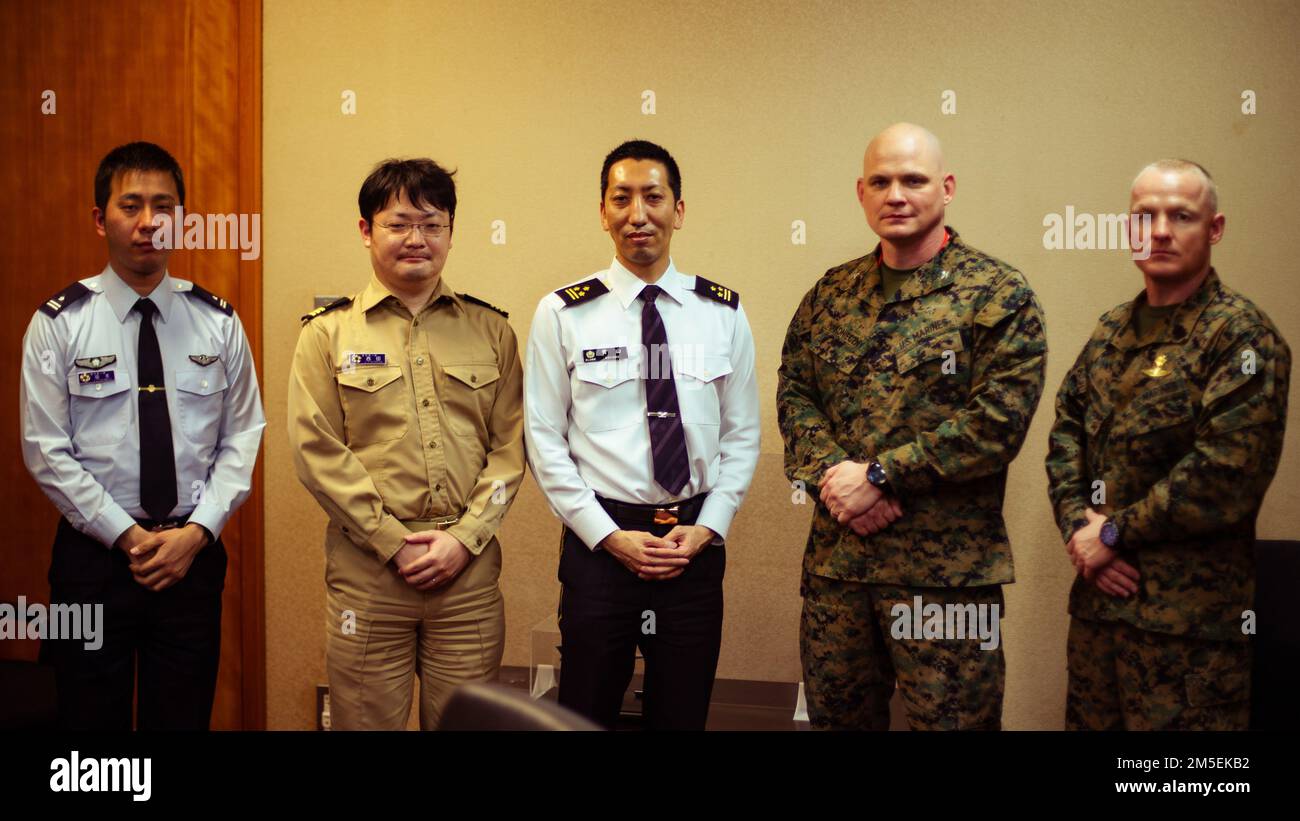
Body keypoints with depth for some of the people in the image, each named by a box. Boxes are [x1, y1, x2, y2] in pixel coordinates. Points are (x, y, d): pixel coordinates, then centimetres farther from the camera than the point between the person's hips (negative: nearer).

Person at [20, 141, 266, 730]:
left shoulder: (217, 322, 3)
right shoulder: (58, 323, -3)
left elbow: (241, 438, 2)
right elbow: (46, 451, -5)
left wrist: (196, 532, -9)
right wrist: (125, 535, -11)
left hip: (194, 550, 2)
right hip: (93, 551, -1)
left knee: (184, 717, 9)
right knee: (92, 716, 8)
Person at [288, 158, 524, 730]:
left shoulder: (490, 330, 9)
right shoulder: (328, 333, 4)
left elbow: (510, 447, 5)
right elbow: (317, 452, -3)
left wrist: (465, 538, -7)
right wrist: (394, 542, -9)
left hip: (470, 567, 2)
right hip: (366, 567, -1)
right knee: (367, 721, 5)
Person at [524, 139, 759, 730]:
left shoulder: (723, 314, 4)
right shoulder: (562, 315, -3)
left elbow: (742, 434, 6)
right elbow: (544, 440, -3)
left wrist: (708, 527, -5)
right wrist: (608, 535, -10)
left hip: (697, 544, 2)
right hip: (599, 541, -2)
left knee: (683, 714, 13)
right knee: (588, 714, 10)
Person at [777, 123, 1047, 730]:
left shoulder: (998, 295, -5)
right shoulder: (830, 294, 10)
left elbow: (998, 420, -14)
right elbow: (794, 394, 7)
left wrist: (879, 476, -16)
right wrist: (833, 475, -12)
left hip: (948, 569, -4)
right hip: (834, 560, 5)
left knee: (951, 718, 6)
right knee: (836, 718, 16)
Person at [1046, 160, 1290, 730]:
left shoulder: (1242, 336, -9)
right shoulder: (1113, 330, 13)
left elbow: (1227, 474, -19)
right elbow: (1065, 430, 10)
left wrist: (1115, 533, -13)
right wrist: (1079, 527, -6)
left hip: (1189, 614, -6)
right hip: (1098, 596, 7)